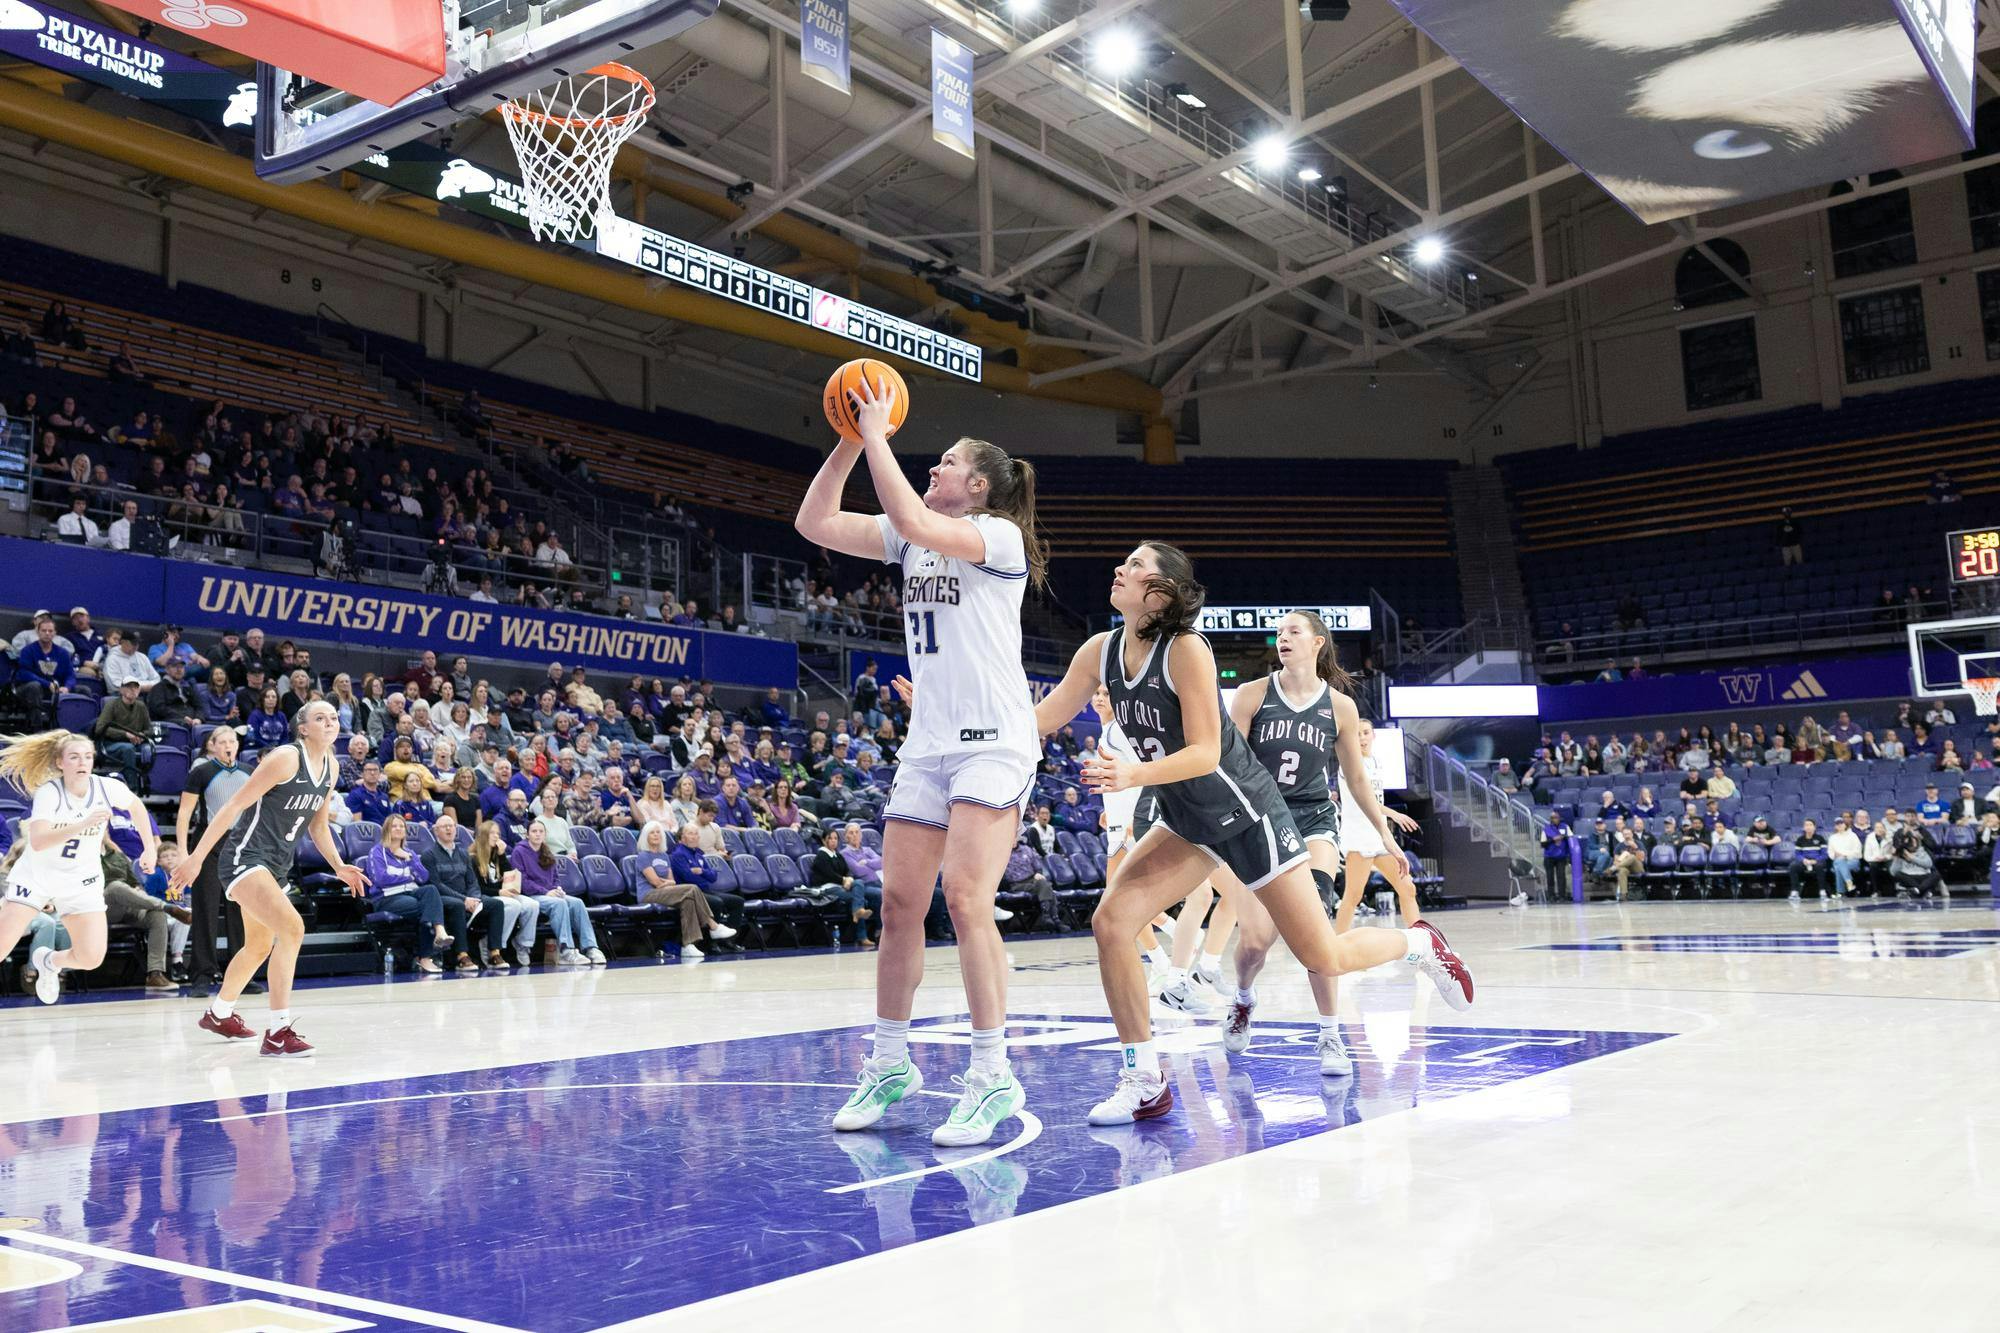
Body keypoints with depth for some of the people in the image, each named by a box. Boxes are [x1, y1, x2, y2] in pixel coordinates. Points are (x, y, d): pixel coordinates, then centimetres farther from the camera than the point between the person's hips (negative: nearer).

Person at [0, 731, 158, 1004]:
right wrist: (83, 824, -47)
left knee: (91, 958, -8)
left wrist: (150, 848, 9)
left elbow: (136, 807, 10)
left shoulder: (108, 788, -13)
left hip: (81, 882, 2)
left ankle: (48, 961, 25)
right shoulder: (48, 792, -21)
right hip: (36, 875, -2)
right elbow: (37, 842, -36)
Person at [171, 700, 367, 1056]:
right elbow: (234, 806, -16)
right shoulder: (286, 758, -17)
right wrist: (196, 857, -18)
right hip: (246, 856, -9)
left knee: (259, 947, 23)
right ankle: (277, 1033, -22)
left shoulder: (331, 767, 7)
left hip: (277, 865, 9)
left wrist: (339, 867, 8)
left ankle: (218, 1014, 47)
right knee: (292, 927, -26)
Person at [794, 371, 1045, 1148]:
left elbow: (911, 519, -23)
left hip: (993, 742, -7)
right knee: (900, 903, 6)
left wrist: (878, 435, -13)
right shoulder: (912, 539, 15)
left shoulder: (1000, 537, -6)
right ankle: (889, 1062, 18)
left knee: (966, 898, -17)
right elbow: (814, 523, 11)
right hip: (928, 745, 7)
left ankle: (992, 1076, -10)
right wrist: (850, 442, 4)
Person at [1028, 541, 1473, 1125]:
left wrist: (1133, 775, -40)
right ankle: (1143, 1082, 0)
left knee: (1324, 957, -2)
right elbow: (1039, 719, -1)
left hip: (1245, 813, -6)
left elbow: (1205, 752, -25)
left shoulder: (1186, 649, -23)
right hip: (1186, 823, 6)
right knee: (1110, 921, -12)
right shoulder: (1100, 651, -3)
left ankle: (1420, 943, 31)